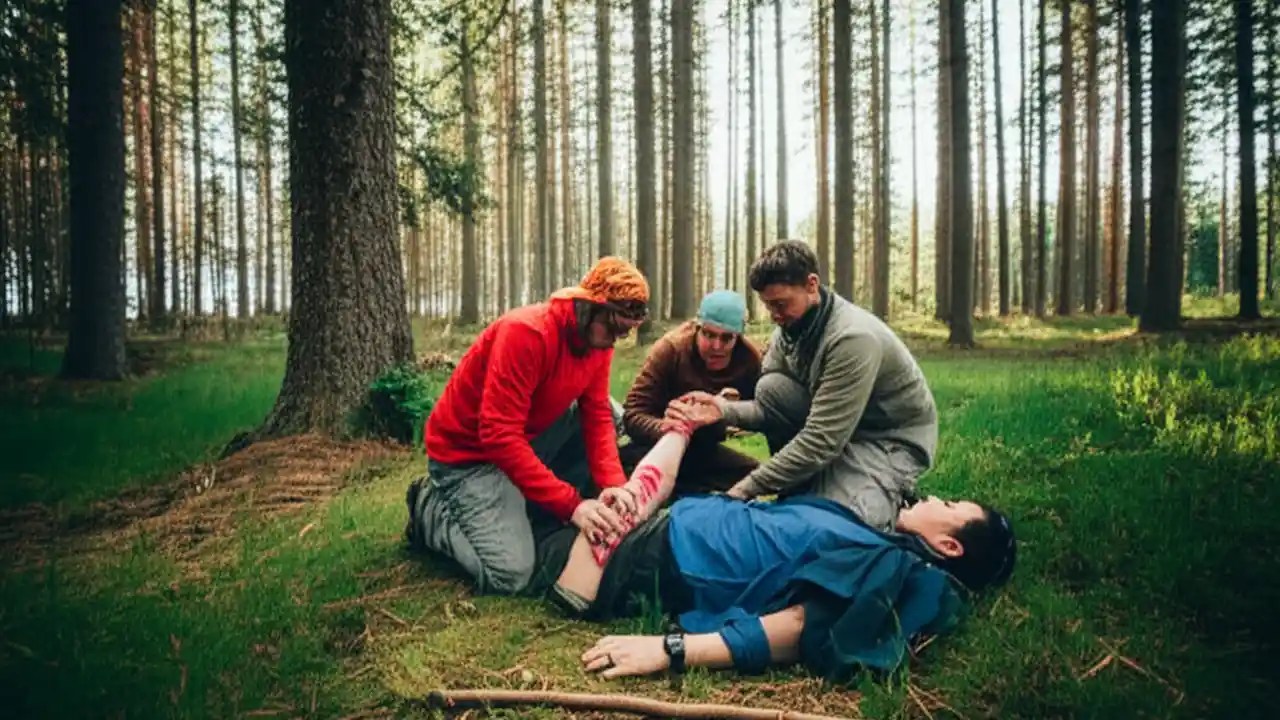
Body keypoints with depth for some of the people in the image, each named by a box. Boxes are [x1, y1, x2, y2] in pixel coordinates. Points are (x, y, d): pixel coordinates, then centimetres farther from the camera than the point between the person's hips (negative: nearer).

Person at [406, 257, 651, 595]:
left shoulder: (597, 338, -6)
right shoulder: (525, 333, -31)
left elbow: (598, 416, -6)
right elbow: (500, 438, -34)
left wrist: (612, 484, -24)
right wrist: (570, 504, -35)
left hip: (526, 440, 8)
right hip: (467, 453, -8)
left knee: (614, 412, -5)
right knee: (508, 574, -19)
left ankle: (539, 513, 5)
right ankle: (432, 510, 7)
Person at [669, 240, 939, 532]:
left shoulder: (854, 337, -31)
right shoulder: (790, 328, -6)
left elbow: (822, 441, -33)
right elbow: (770, 405, -5)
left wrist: (745, 489, -30)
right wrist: (726, 409, -28)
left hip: (893, 438, -7)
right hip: (838, 427, 7)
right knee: (771, 387, -18)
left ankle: (892, 492, 5)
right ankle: (800, 490, -1)